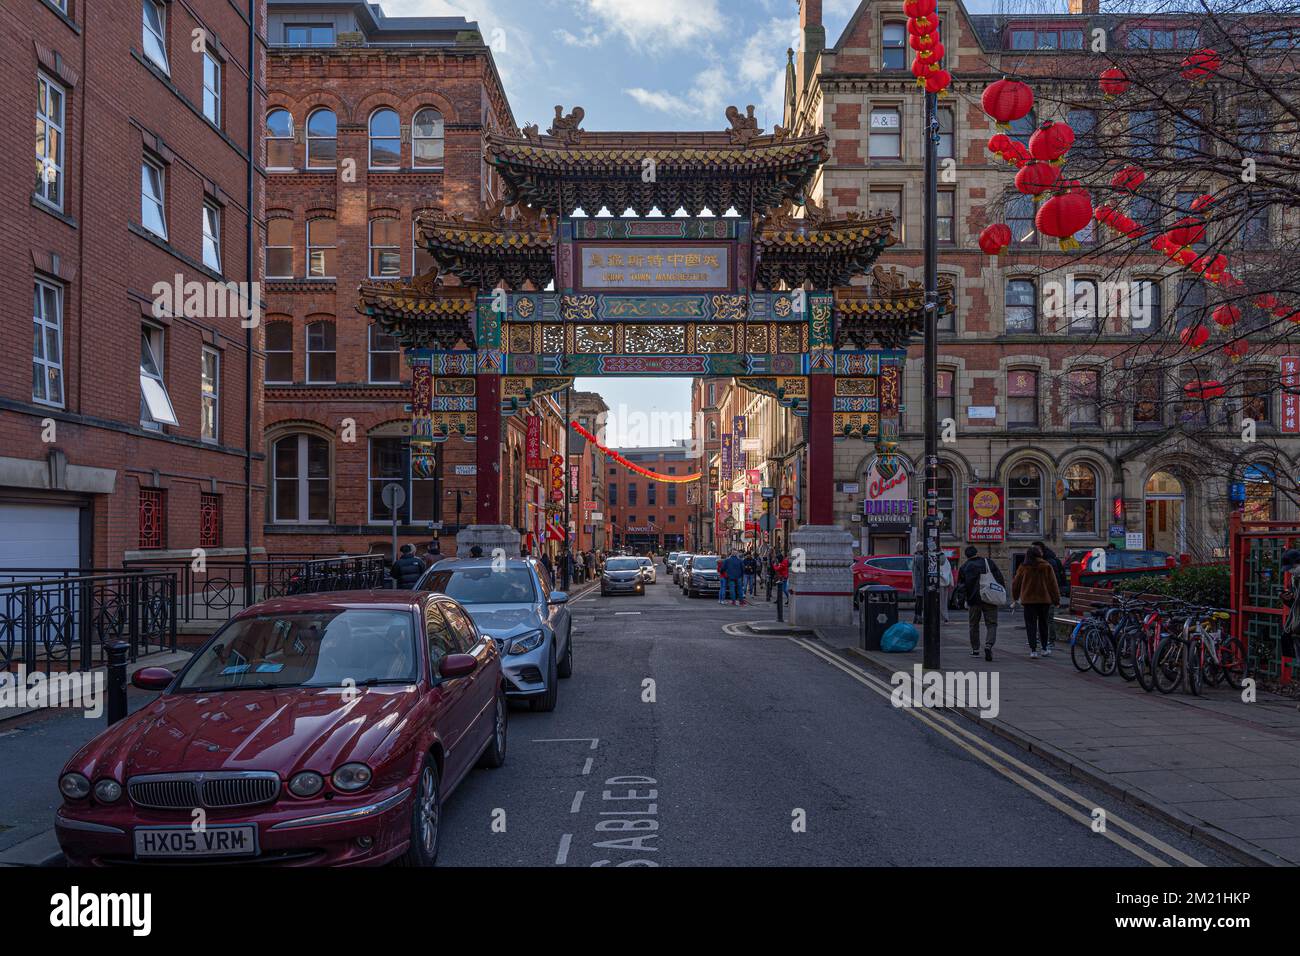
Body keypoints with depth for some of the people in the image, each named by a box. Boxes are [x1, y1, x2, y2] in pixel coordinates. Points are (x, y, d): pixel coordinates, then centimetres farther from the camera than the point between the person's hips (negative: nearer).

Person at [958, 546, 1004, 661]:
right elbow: (1000, 579, 0)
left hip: (973, 601, 1)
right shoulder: (988, 562, 2)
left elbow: (960, 585, 2)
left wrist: (966, 598, 12)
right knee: (991, 624, 3)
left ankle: (975, 650, 20)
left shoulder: (964, 567, 4)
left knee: (974, 625, 15)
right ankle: (989, 645, -18)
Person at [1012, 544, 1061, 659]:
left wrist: (1015, 597, 18)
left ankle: (1033, 650, -5)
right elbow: (1053, 584, -2)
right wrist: (1056, 599, 5)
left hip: (1028, 600, -1)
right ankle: (1045, 648, 20)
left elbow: (1016, 584, 4)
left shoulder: (1023, 567, -2)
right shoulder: (1047, 566, -3)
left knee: (1031, 625, 2)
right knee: (1044, 624, 16)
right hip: (1044, 599, 1)